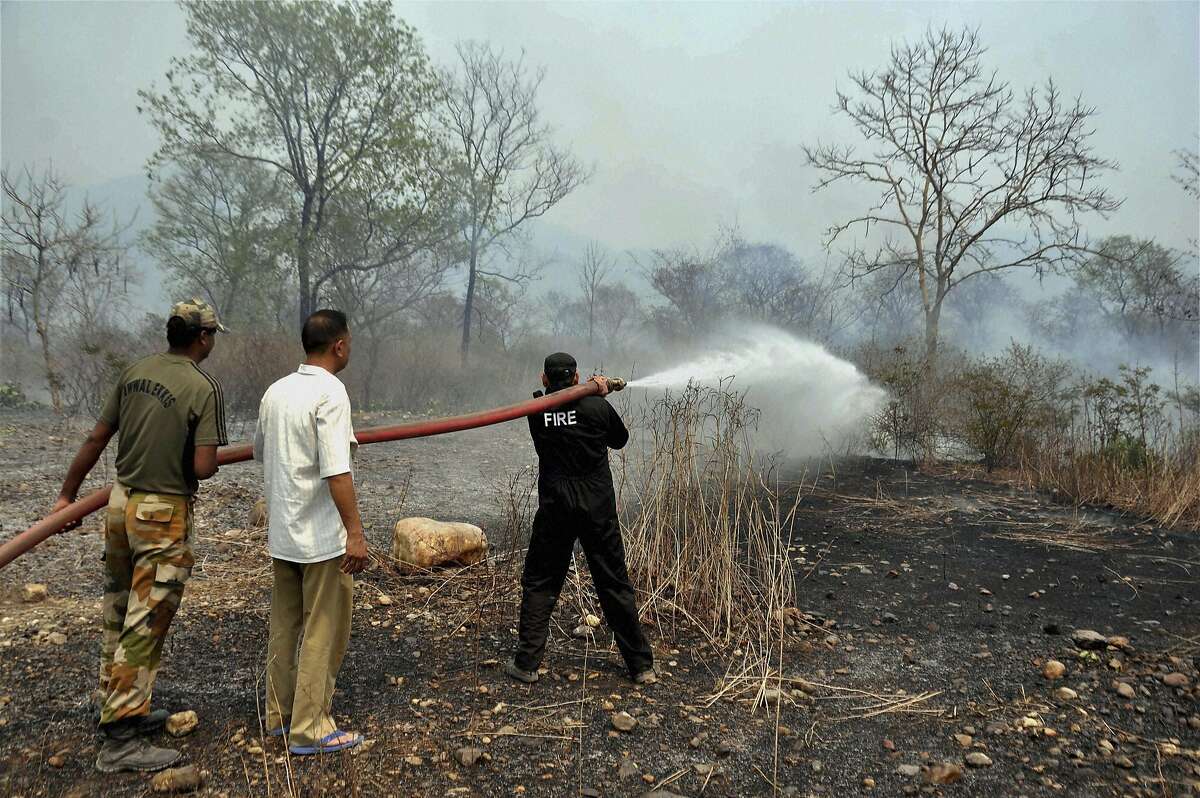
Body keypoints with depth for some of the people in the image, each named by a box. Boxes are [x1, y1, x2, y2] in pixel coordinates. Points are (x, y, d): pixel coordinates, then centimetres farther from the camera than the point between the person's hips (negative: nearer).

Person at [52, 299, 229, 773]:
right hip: (164, 515, -7)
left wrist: (68, 494, 18)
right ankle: (119, 741, 8)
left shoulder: (134, 373, 3)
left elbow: (96, 439, 8)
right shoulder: (204, 389, -16)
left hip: (120, 502, 7)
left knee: (117, 618, 18)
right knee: (144, 627, 0)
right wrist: (210, 460, 4)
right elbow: (204, 468, -20)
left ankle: (119, 712, 33)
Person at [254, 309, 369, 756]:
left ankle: (279, 715, 28)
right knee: (323, 632, 3)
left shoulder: (276, 391, 7)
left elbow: (260, 452, 21)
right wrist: (355, 532, -22)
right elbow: (336, 471, -24)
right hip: (321, 535, -8)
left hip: (282, 533, 8)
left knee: (285, 626, 17)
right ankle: (309, 730, 12)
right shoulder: (330, 393, -18)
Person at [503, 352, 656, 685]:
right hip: (599, 509, 0)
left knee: (539, 583, 13)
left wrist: (594, 392, 13)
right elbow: (620, 439, 12)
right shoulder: (597, 407, -5)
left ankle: (526, 663, 13)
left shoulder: (536, 411, -1)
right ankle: (641, 665, 18)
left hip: (555, 510, 0)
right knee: (615, 585, 10)